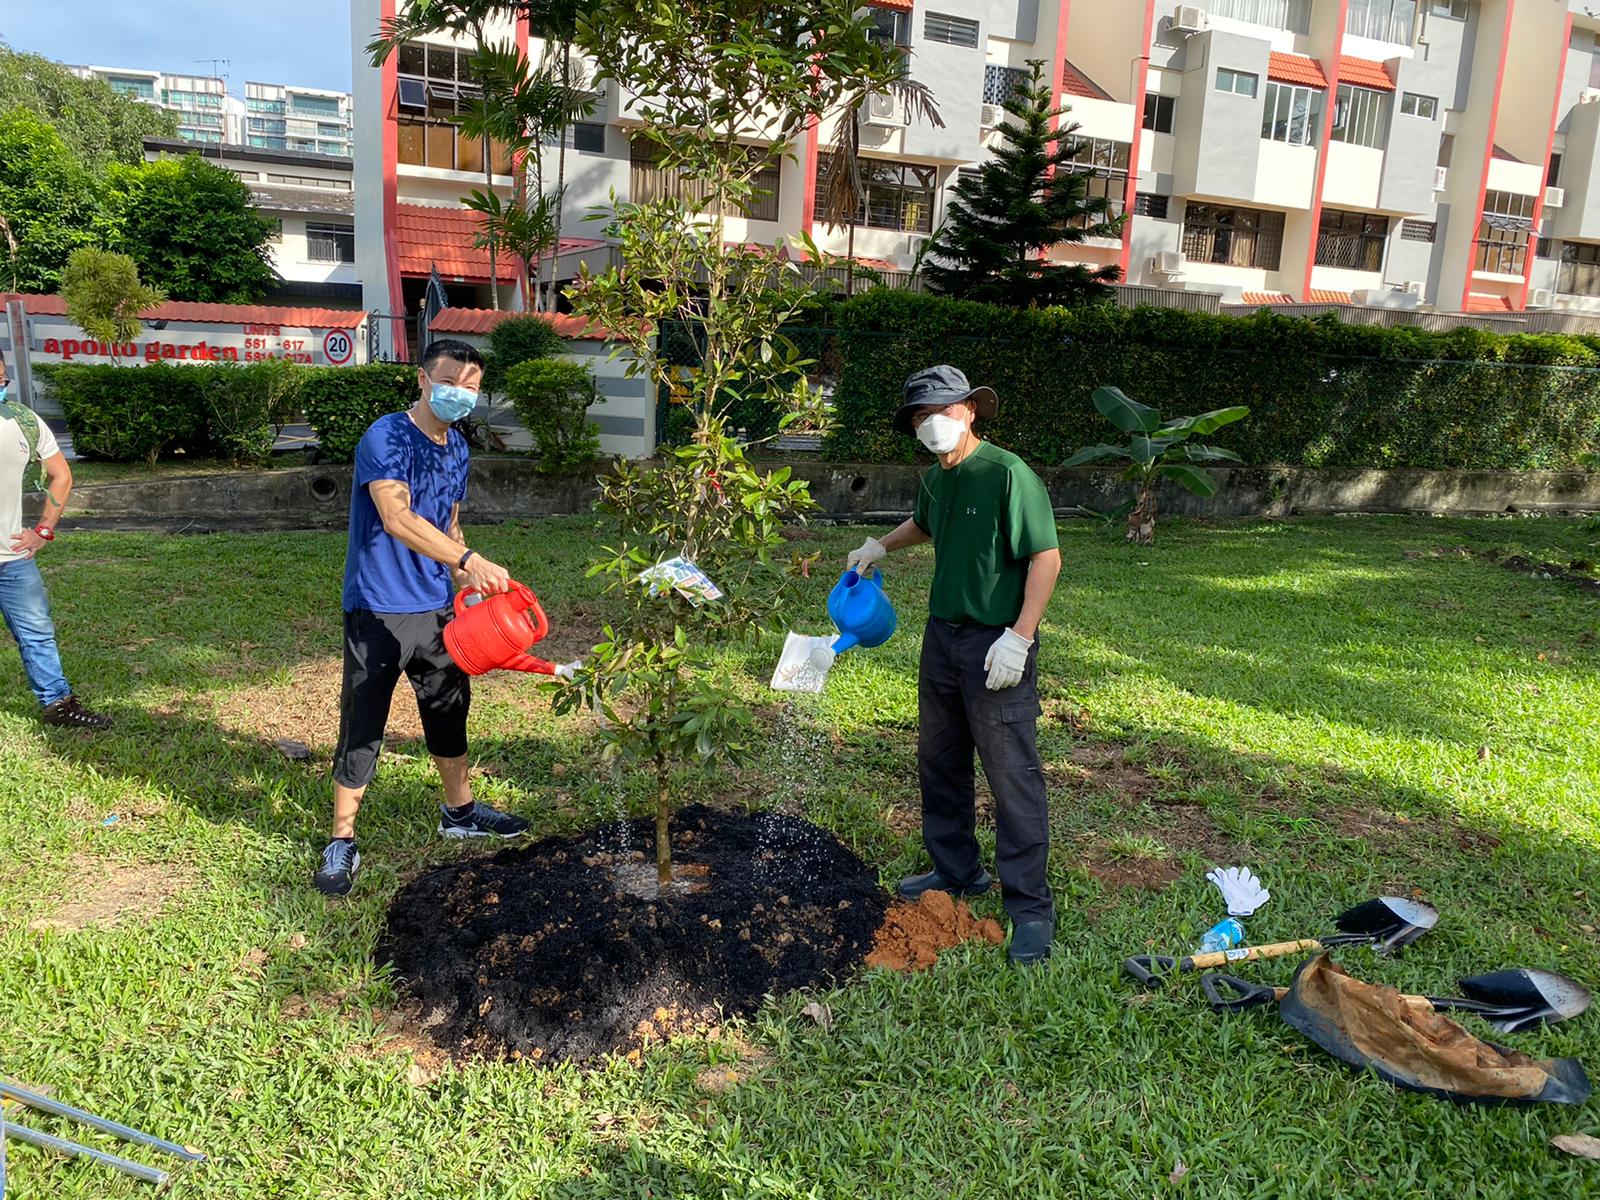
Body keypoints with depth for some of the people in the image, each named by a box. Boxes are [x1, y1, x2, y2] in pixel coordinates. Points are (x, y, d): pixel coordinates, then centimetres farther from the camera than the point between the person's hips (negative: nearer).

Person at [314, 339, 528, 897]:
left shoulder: (456, 447, 9)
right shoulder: (386, 437, -17)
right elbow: (397, 519, -31)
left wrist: (469, 588, 12)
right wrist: (471, 561, -38)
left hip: (435, 606, 8)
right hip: (378, 611, -7)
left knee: (449, 707, 19)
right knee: (362, 725, 0)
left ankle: (460, 810, 37)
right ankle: (341, 842, 13)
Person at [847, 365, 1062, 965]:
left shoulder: (1008, 473, -16)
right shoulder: (934, 480, 9)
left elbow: (1047, 557, -19)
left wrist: (1020, 636, -24)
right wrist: (880, 545, 26)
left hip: (997, 643, -8)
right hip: (942, 635, 9)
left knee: (1012, 773, -5)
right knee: (940, 760, 17)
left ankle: (1030, 905, 6)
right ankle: (957, 870, 35)